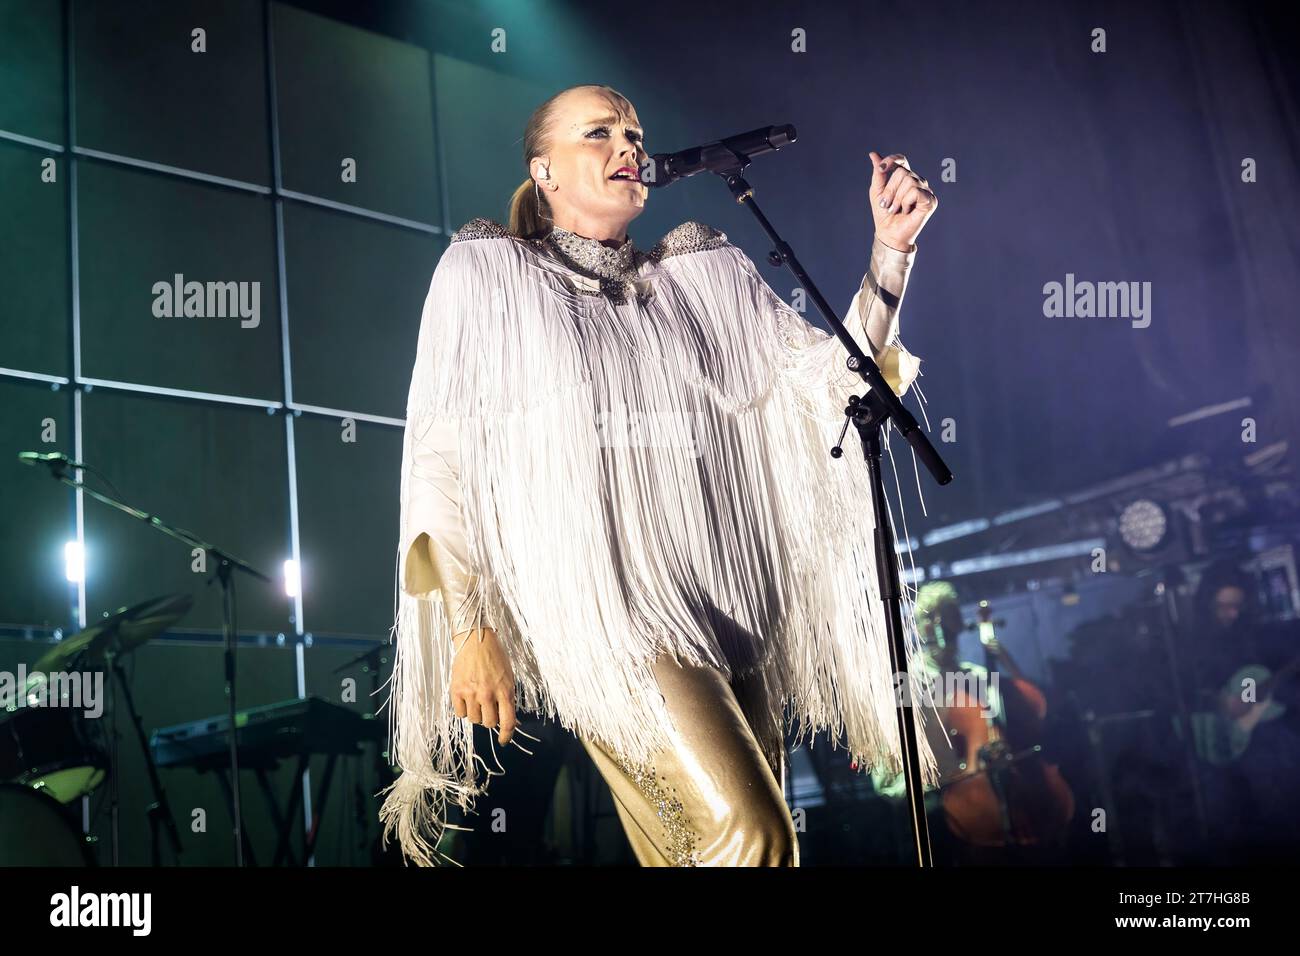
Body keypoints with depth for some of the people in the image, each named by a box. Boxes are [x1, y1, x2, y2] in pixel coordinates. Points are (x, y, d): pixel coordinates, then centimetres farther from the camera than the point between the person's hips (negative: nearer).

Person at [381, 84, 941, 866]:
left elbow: (831, 378, 11)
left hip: (729, 613, 5)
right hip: (599, 604, -4)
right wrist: (469, 626, -7)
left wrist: (892, 249, 0)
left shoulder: (705, 275, 17)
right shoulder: (488, 272, 7)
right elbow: (441, 456, 2)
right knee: (754, 834, -22)